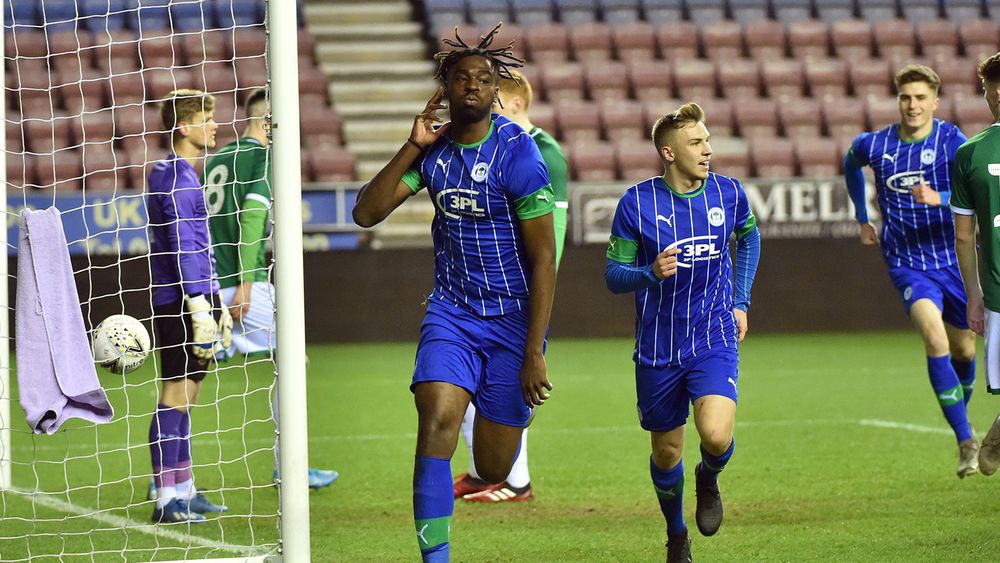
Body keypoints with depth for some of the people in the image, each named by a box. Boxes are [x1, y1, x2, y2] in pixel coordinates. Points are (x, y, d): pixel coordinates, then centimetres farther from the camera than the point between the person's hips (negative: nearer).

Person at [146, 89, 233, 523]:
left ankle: (184, 490, 18)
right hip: (179, 303, -10)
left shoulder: (186, 175, 18)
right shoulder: (176, 178, -13)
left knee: (187, 394, 12)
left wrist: (217, 306, 24)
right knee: (176, 394, -8)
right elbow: (182, 247, -19)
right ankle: (167, 499, -7)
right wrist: (199, 307, -21)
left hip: (196, 298, 10)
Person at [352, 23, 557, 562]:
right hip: (451, 311, 3)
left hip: (512, 317, -3)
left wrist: (534, 352, -17)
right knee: (436, 421, -23)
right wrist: (413, 147, -14)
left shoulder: (518, 154, -15)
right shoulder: (433, 148, 0)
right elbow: (366, 213, -5)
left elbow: (544, 259, -13)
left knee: (492, 470, 4)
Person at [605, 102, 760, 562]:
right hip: (657, 349, 0)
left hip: (714, 340, 0)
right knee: (666, 452, 10)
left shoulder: (728, 193, -2)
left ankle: (708, 480, 14)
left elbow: (749, 237, 20)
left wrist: (740, 301, 14)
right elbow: (613, 274, -5)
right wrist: (651, 273, -26)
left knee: (716, 435, -23)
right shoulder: (637, 203, -10)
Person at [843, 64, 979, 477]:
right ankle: (966, 442, -22)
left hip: (953, 257, 1)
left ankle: (961, 418, 44)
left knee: (964, 349, 12)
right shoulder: (874, 145, -3)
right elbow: (851, 165, 22)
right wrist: (862, 219, 24)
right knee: (935, 338, -23)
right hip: (907, 262, -1)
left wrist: (938, 198, -40)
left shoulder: (951, 141, -10)